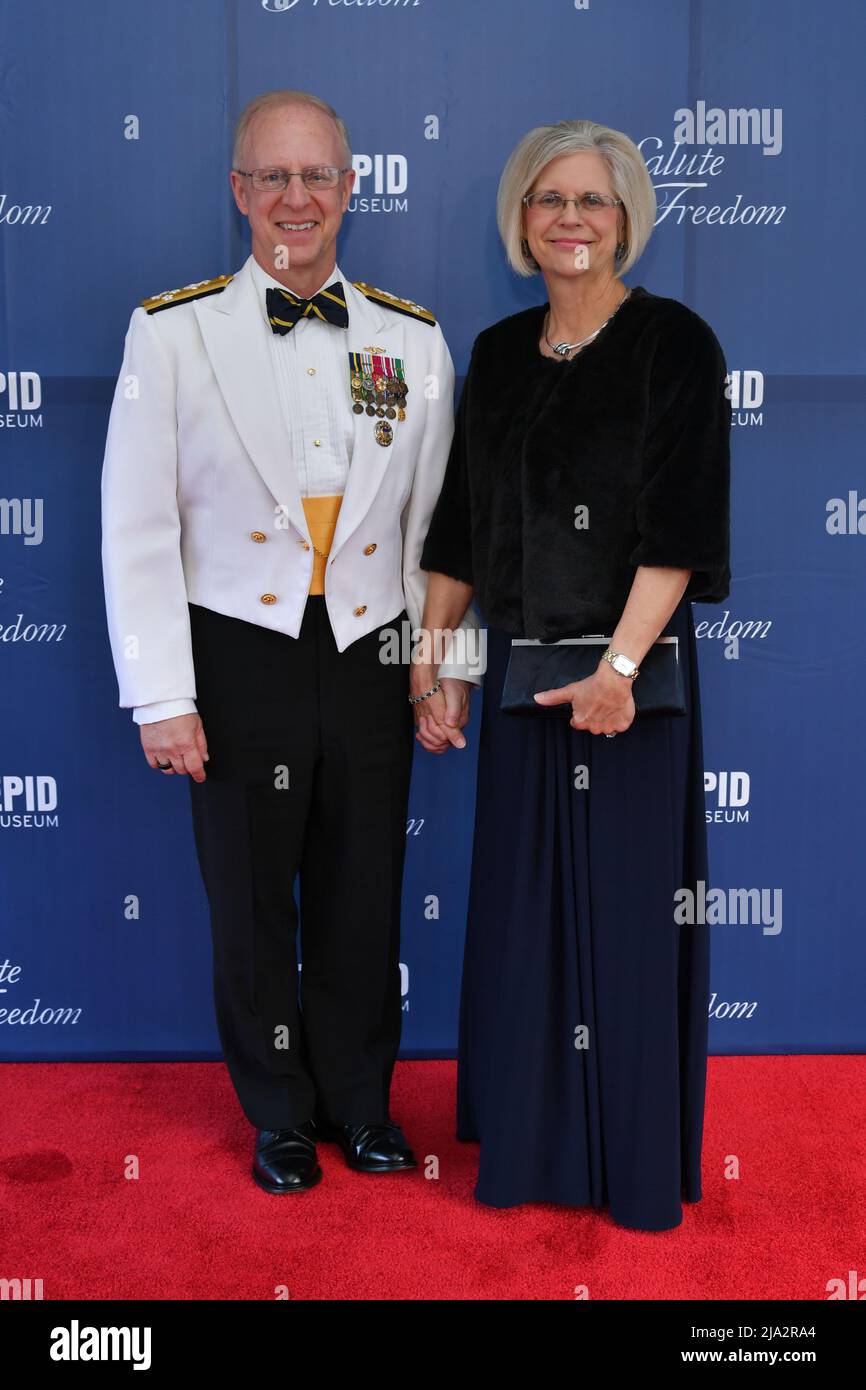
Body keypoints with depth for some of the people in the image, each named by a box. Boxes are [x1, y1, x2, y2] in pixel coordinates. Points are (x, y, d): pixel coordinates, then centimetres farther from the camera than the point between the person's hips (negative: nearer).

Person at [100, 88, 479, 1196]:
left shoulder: (413, 339, 5)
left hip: (371, 658, 2)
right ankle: (281, 1116, 33)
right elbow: (137, 531, -4)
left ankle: (359, 1103, 34)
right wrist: (161, 697, -8)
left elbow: (438, 521, 9)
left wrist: (452, 663, 6)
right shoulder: (171, 332, -2)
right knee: (251, 906, 11)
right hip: (240, 660, -1)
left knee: (363, 902, 11)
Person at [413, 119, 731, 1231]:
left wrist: (620, 665, -21)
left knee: (625, 909, 3)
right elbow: (461, 522, 12)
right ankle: (530, 1139, 30)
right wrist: (429, 660, 8)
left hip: (629, 670, -5)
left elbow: (678, 524, -13)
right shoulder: (500, 352, 11)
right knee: (521, 907, 11)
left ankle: (637, 1159, 22)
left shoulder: (673, 342, -5)